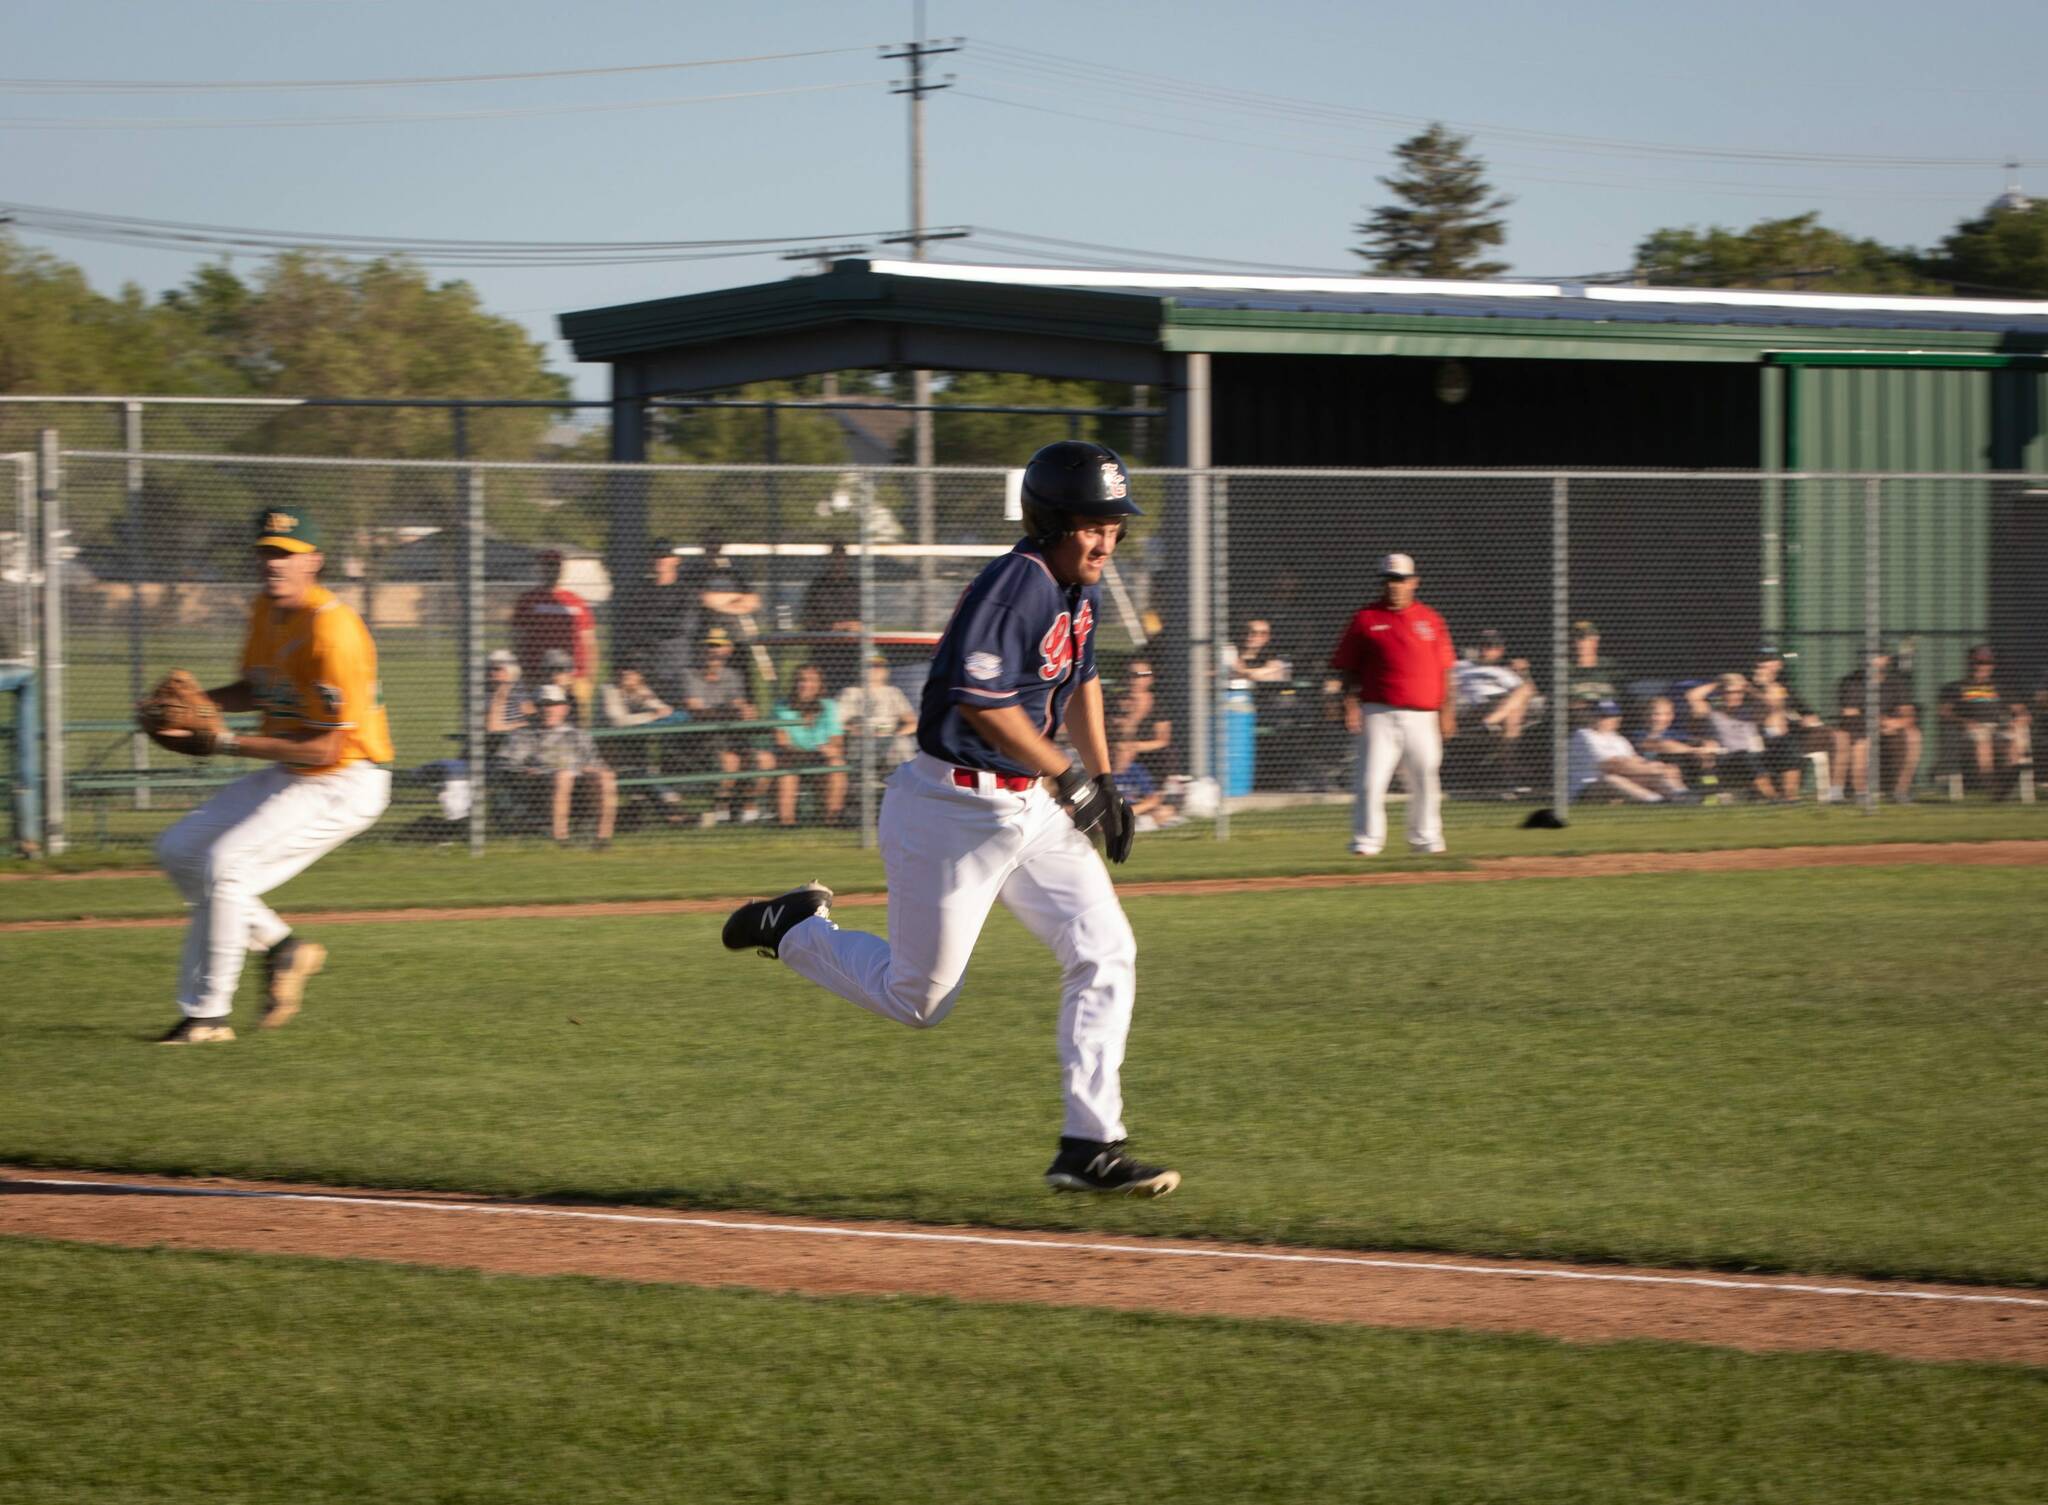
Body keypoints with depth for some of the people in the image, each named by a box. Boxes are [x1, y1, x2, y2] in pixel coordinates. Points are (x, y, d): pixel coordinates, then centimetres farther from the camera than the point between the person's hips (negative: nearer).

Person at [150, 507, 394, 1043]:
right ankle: (282, 946, 19)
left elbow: (324, 748, -26)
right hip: (285, 775, 10)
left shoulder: (331, 631, -26)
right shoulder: (265, 611, 3)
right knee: (179, 850, 10)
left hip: (344, 783, -10)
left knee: (224, 864, -21)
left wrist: (229, 744, -25)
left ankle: (208, 1015, -11)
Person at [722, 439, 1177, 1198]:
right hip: (956, 810, -9)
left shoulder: (1078, 593, 8)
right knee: (918, 998, 2)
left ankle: (1089, 1147, -1)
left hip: (1034, 807, 9)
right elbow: (984, 702, -30)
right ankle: (794, 929, 27)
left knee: (1105, 955, -4)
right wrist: (1070, 779, -23)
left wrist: (1104, 780, 20)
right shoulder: (1014, 585, -22)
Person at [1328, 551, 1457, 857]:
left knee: (1425, 780, 9)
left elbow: (1444, 669, 11)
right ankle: (1366, 841, -4)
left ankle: (1425, 840, 23)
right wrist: (1351, 703, -8)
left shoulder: (1430, 620, 10)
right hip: (1379, 714, -2)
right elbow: (1348, 667, 3)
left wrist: (1447, 709, 5)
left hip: (1422, 716, 2)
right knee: (1371, 780, -10)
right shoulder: (1366, 619, 4)